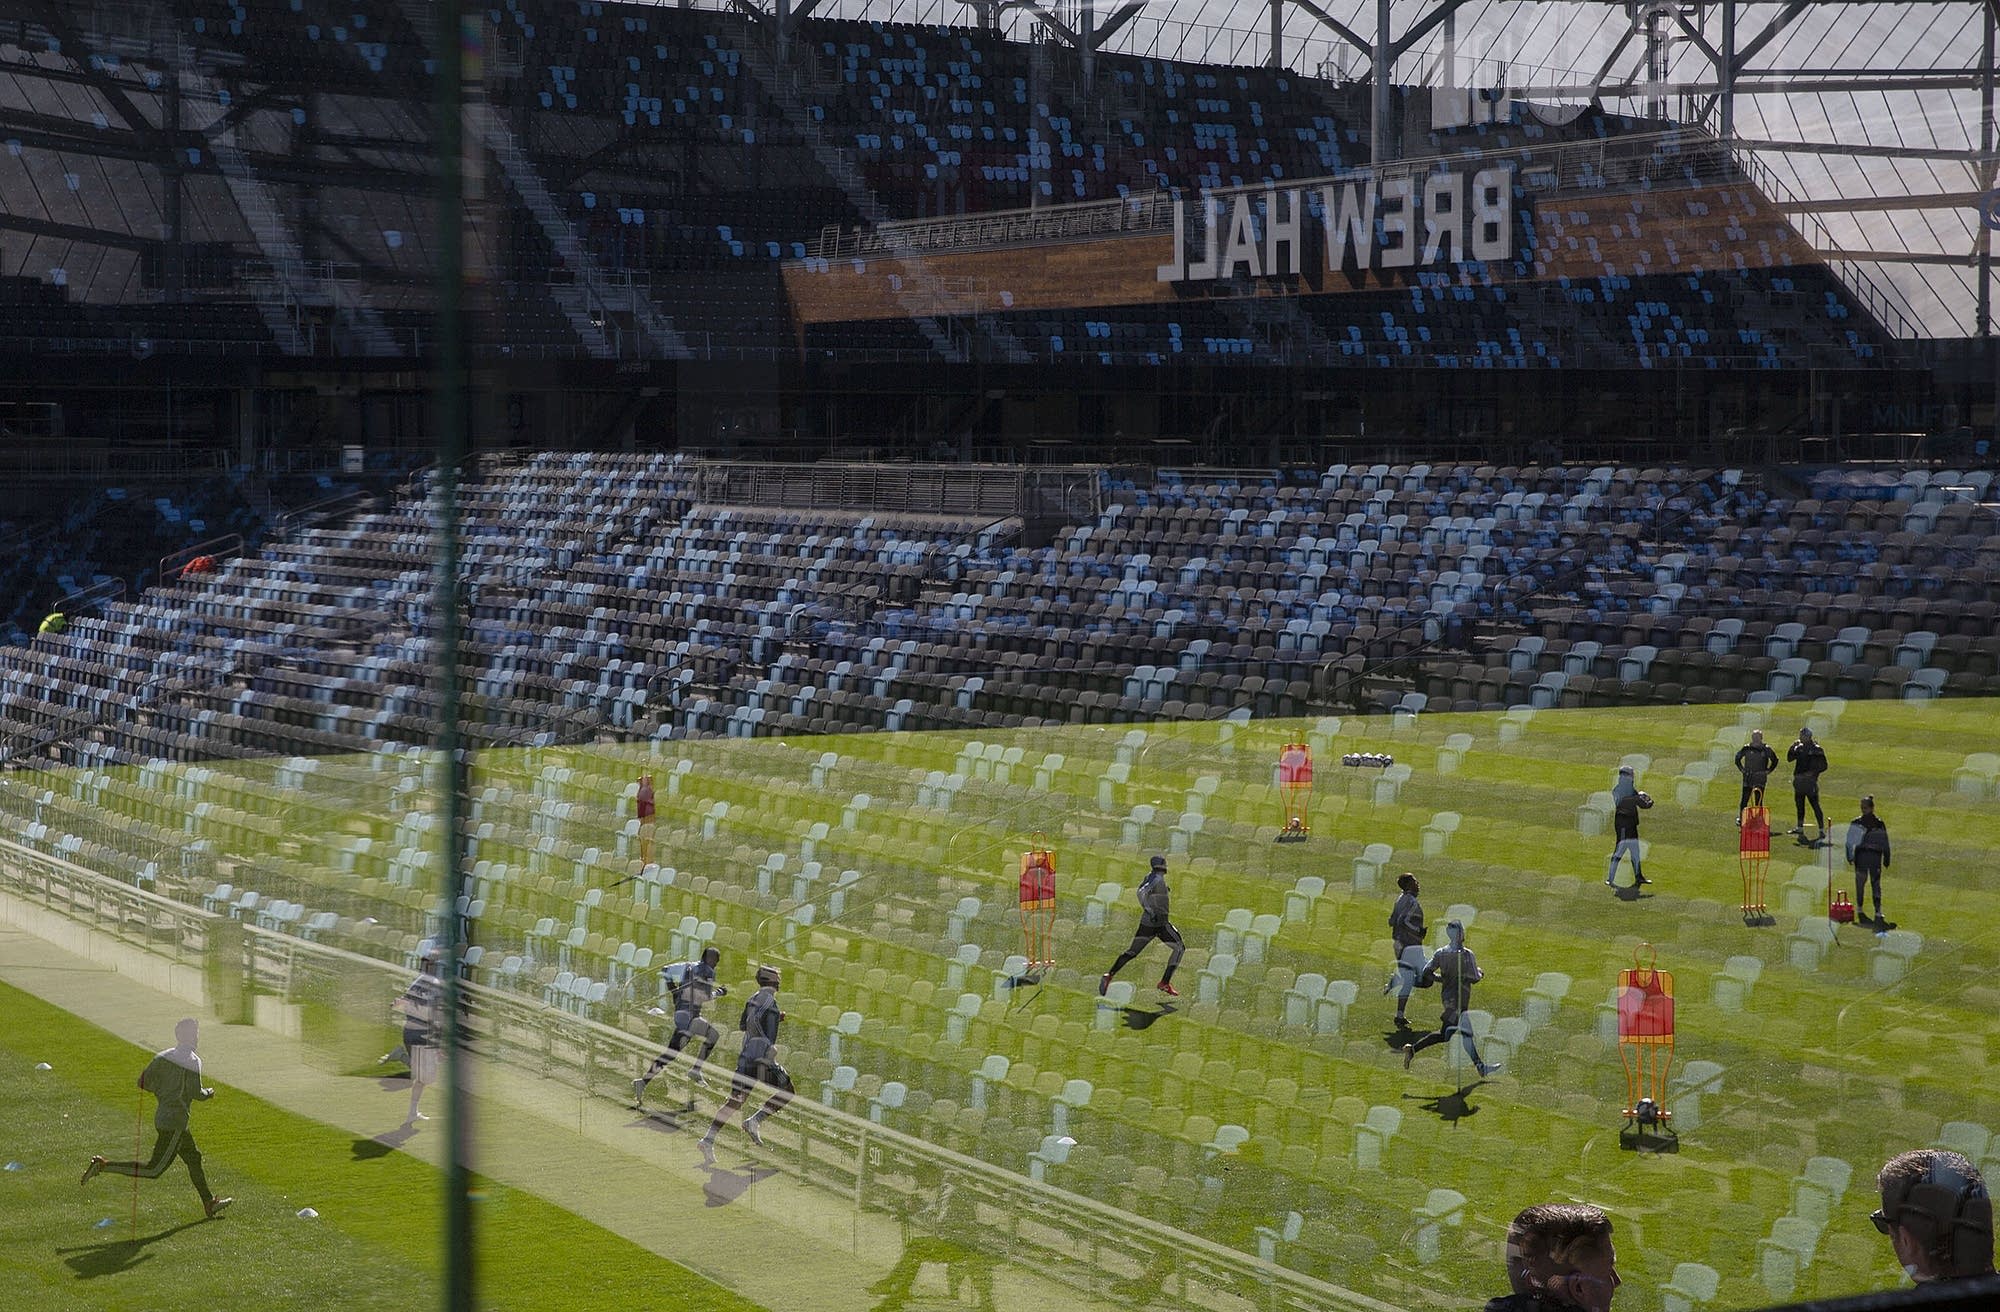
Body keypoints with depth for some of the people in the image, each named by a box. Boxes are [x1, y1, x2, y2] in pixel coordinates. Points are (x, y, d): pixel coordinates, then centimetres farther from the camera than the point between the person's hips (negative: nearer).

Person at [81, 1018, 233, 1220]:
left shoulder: (163, 1057, 7)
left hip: (162, 1117, 9)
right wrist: (209, 1093, 4)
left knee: (194, 1158, 20)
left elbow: (143, 1082, 4)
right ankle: (103, 1166, -13)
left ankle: (209, 1205, 27)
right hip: (175, 1122, -9)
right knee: (155, 1170, -7)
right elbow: (196, 1093, -17)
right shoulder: (193, 1061, -13)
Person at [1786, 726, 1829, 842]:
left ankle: (1822, 830, -7)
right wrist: (1792, 747, -6)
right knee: (1799, 804, 14)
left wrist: (1813, 772, -19)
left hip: (1810, 781, -7)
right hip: (1799, 780, 7)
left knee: (1815, 805, -9)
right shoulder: (1799, 748, 11)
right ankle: (1800, 827, 25)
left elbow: (1823, 766, -6)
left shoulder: (1817, 750, -7)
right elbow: (1790, 758, 8)